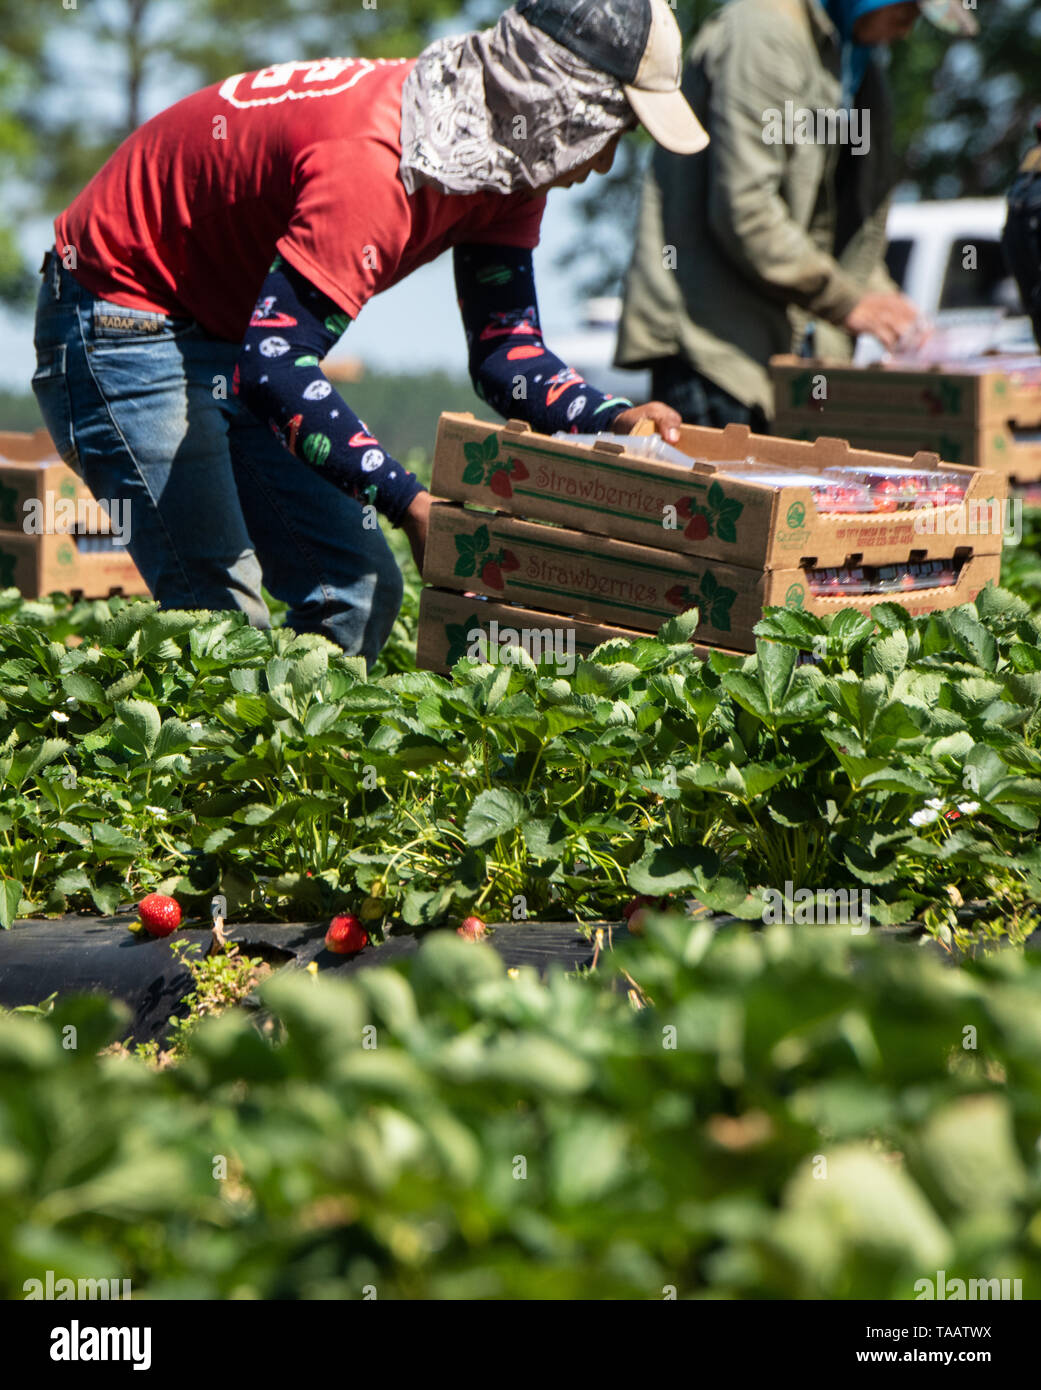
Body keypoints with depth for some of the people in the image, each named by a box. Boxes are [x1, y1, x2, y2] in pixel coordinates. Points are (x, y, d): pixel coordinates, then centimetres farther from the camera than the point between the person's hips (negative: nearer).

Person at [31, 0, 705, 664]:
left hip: (235, 334, 9)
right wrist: (410, 500, -40)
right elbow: (273, 367, -38)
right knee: (221, 614, -18)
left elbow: (504, 345, 0)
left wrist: (611, 419, -18)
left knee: (361, 588, 3)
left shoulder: (502, 155, -5)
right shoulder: (371, 162, -35)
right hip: (123, 325, -9)